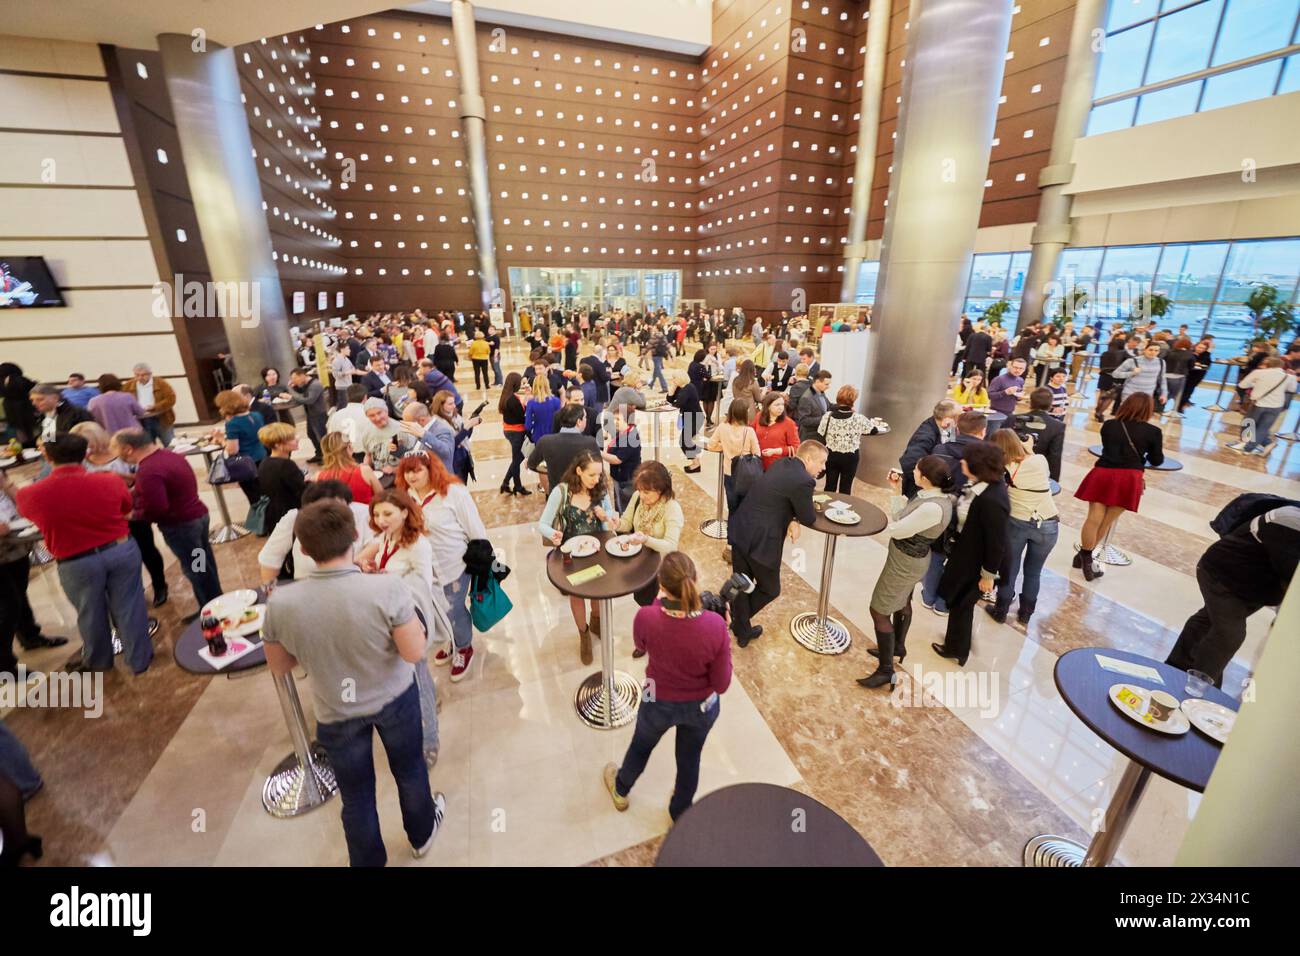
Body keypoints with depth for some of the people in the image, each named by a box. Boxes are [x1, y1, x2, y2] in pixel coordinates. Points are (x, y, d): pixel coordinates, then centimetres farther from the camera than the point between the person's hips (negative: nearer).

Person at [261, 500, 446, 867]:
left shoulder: (280, 603, -22)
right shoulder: (387, 588, -31)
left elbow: (279, 668, -5)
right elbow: (414, 653, -23)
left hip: (336, 713, 1)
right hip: (395, 699, 0)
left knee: (356, 797, 23)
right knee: (410, 769, 27)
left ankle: (368, 862, 48)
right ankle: (421, 834, 53)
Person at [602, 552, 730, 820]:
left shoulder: (645, 618, -33)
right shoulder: (715, 625, -33)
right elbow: (721, 684, -19)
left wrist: (660, 602, -3)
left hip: (659, 703, 0)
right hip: (702, 707, 0)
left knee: (641, 745, 32)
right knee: (690, 758, 30)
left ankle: (621, 790, 63)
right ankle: (681, 813, 59)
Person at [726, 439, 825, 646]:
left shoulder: (781, 464, 9)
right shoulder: (803, 481, -19)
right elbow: (809, 519, -7)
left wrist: (792, 519, 2)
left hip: (740, 531, 8)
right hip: (761, 541, -8)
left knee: (742, 585, 20)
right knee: (770, 590, 18)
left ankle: (742, 630, 36)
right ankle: (738, 620, 30)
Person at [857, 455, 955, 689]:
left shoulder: (933, 508, -34)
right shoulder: (933, 494, -6)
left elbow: (898, 529, -25)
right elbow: (904, 517, 0)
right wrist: (897, 491, -5)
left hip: (905, 563, -10)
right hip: (909, 559, 10)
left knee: (878, 610, 1)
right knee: (902, 602, 28)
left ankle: (886, 671, 13)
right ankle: (897, 647, 51)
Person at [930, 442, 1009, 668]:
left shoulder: (991, 501, -34)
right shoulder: (982, 484, -8)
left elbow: (997, 543, -25)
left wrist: (988, 575, -15)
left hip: (974, 561, -8)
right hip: (966, 552, 8)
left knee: (960, 604, 15)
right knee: (957, 600, 26)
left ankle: (956, 649, 39)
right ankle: (957, 642, 49)